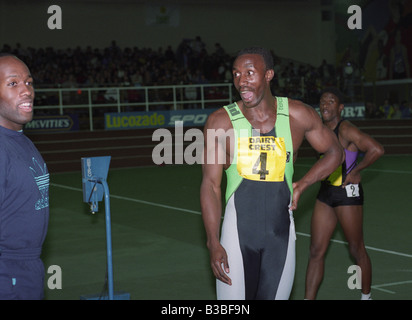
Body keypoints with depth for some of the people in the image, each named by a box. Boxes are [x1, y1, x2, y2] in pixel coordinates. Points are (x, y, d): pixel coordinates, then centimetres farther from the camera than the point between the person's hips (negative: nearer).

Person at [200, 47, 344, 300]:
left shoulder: (298, 116, -1)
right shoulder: (221, 122, -5)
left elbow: (335, 152, 14)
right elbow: (211, 185, -5)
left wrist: (302, 185, 0)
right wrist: (214, 244, -11)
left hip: (281, 234, 2)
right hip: (237, 233, -1)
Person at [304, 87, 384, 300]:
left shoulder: (346, 130, -16)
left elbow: (377, 150, -26)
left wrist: (354, 172, -16)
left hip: (348, 194, -7)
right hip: (325, 193, 7)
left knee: (356, 250, 7)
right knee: (316, 251, 4)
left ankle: (366, 296, 26)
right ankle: (309, 298, 7)